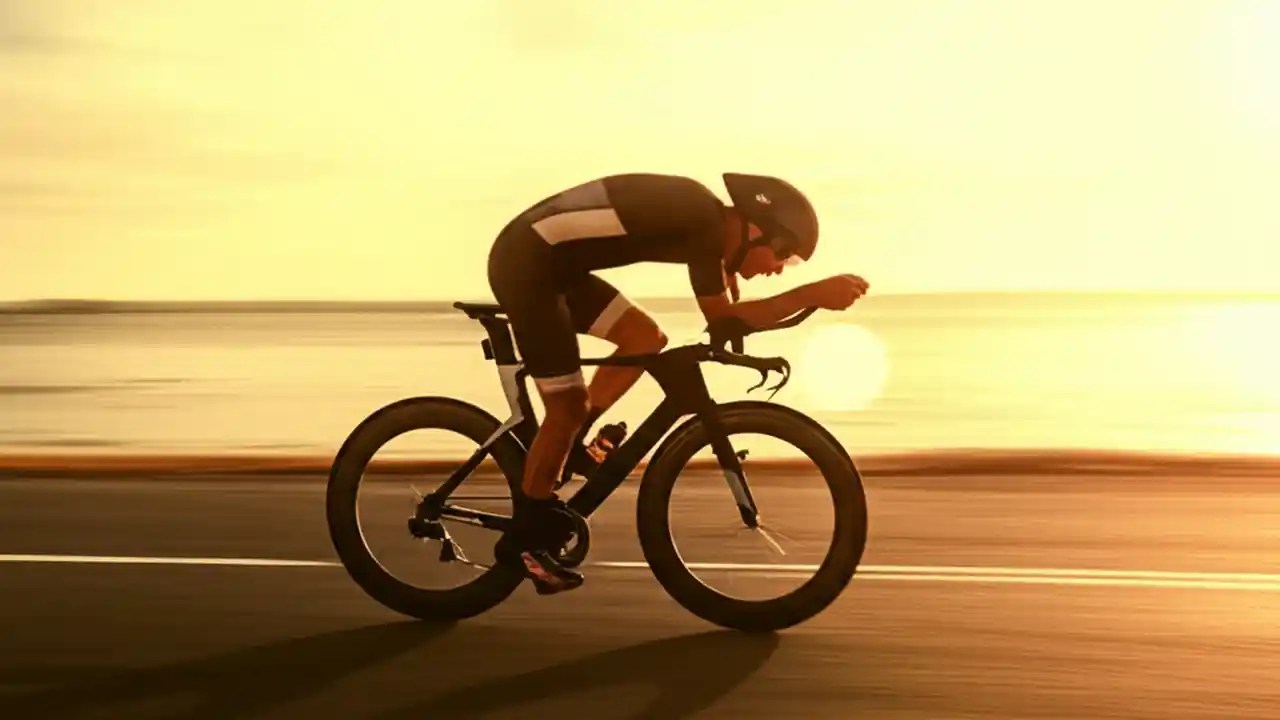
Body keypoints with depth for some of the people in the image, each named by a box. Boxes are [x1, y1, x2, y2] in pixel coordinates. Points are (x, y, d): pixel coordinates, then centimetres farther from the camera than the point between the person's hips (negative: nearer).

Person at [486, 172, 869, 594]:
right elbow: (722, 317, -17)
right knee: (568, 407, -4)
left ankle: (570, 446, 19)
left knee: (645, 339, 10)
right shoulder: (703, 220, -18)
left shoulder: (709, 222, 10)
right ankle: (523, 540, 9)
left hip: (550, 264, 9)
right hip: (526, 265, -9)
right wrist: (815, 294, -18)